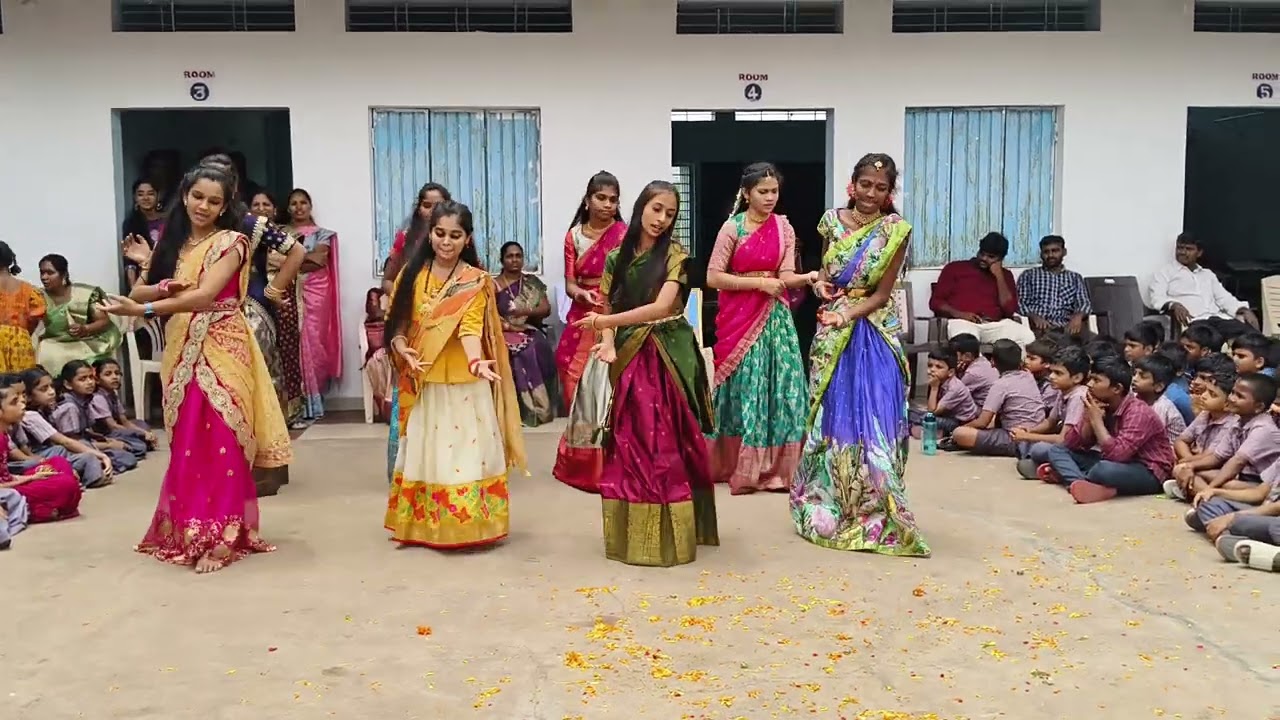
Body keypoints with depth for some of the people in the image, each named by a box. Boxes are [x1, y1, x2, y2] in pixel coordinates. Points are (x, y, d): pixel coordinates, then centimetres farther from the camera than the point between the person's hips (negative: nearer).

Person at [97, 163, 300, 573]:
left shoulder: (231, 242, -5)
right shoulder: (172, 242, 14)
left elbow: (205, 295, -18)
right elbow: (139, 289, 9)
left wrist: (143, 310, -25)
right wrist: (162, 288, -13)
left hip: (220, 351, -5)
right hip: (181, 350, 6)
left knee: (220, 442, -7)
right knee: (186, 443, 7)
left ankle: (221, 535, -2)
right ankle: (187, 531, 15)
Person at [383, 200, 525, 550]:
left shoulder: (476, 282, -6)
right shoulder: (413, 274, 3)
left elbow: (470, 327, -19)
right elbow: (397, 322, 4)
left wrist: (476, 362, -38)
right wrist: (403, 350, -17)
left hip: (463, 382, -3)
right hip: (422, 382, 3)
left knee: (465, 450, 0)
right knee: (423, 452, 11)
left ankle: (467, 524, 10)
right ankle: (423, 525, 22)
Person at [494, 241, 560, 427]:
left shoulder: (533, 282, 13)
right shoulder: (495, 285, 6)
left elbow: (546, 309, 3)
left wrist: (526, 311, -15)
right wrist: (507, 325, -18)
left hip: (531, 332, 2)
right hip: (506, 333, -2)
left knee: (541, 348, -32)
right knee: (523, 351, -34)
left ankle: (541, 407, -27)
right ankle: (527, 409, -29)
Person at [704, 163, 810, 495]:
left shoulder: (784, 227, 5)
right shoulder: (732, 227, -5)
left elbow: (786, 276, -2)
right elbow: (713, 277, -9)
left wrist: (808, 277, -23)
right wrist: (759, 283, -14)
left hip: (775, 318, 3)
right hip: (738, 317, -3)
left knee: (778, 388, 0)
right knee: (743, 389, -1)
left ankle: (775, 468, 7)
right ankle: (738, 468, 8)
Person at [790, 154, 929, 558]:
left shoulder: (895, 230, -7)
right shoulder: (834, 222, 4)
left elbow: (882, 294, -9)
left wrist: (848, 314, -23)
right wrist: (821, 284, -7)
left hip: (875, 334, -3)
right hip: (832, 331, 3)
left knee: (872, 419, -2)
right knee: (830, 415, 9)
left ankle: (873, 511, 10)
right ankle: (827, 504, 23)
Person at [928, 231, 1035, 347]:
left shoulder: (1005, 275, 21)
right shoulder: (955, 268, 14)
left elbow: (1009, 310, 6)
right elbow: (935, 301, 7)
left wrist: (999, 276, 3)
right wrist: (958, 314, -11)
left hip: (995, 325, 3)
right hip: (962, 322, -3)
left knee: (1027, 336, -28)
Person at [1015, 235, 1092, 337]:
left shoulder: (1075, 277, 23)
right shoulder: (1028, 275, 18)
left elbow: (1085, 304, 9)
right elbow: (1020, 303, 6)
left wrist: (1078, 316, -17)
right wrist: (1034, 316, -17)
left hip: (1064, 328, 2)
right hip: (1037, 327, -2)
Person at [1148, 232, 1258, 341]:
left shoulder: (1208, 274, 32)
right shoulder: (1164, 273, 16)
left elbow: (1225, 298, 22)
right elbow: (1158, 299, 0)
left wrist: (1245, 311, 1)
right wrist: (1174, 305, -24)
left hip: (1219, 318, 5)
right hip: (1192, 321, -5)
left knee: (1250, 335, -28)